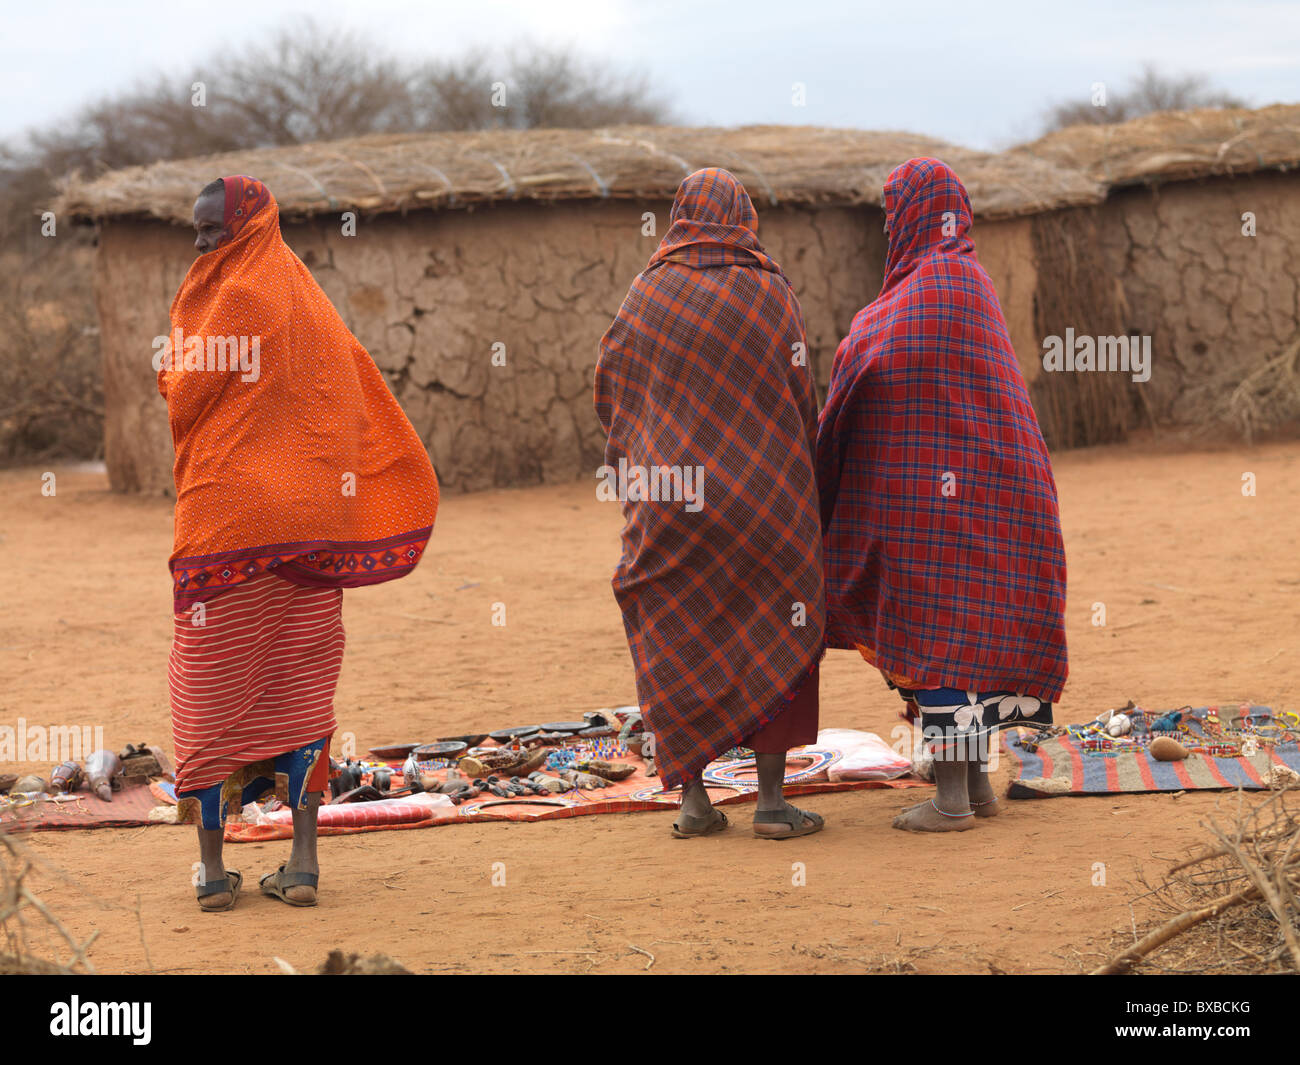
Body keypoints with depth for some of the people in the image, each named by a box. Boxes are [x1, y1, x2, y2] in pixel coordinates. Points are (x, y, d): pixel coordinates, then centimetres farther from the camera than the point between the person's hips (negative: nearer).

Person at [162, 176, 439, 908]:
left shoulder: (238, 298, -9)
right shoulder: (310, 300, 13)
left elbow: (186, 399, -7)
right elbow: (364, 406, 15)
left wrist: (166, 365, 10)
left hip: (229, 519, -6)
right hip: (313, 518, 6)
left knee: (212, 692, 2)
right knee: (303, 691, 8)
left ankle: (213, 866, 2)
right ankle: (304, 862, 3)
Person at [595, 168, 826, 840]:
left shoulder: (647, 294, 1)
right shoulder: (769, 291, -4)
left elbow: (607, 389, 5)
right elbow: (801, 398, -2)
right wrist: (796, 477, 13)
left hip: (668, 489, 2)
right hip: (762, 494, -2)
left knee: (680, 646, 11)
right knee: (772, 640, 7)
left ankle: (692, 797, 8)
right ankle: (771, 799, 3)